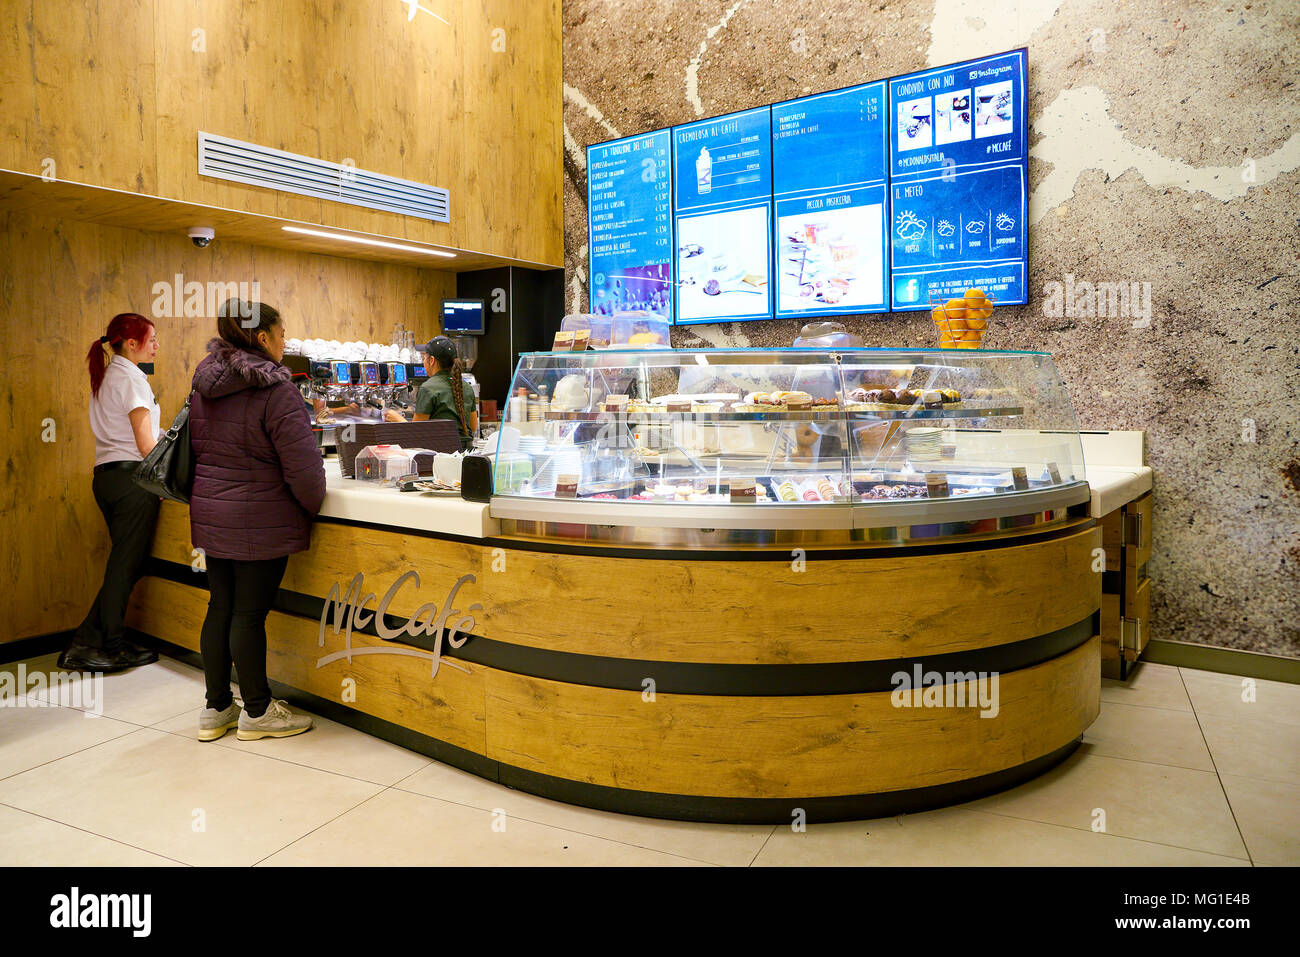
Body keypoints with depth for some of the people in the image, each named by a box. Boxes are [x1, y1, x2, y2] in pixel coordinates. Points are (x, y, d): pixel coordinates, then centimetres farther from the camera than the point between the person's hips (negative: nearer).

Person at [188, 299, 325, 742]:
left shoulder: (204, 385, 9)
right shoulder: (275, 390, -17)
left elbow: (197, 448, 19)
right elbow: (302, 467, -18)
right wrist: (313, 506, -2)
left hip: (211, 517, 8)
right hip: (259, 522, -8)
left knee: (220, 607, 15)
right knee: (250, 613, 1)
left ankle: (216, 708, 26)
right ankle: (257, 712, 16)